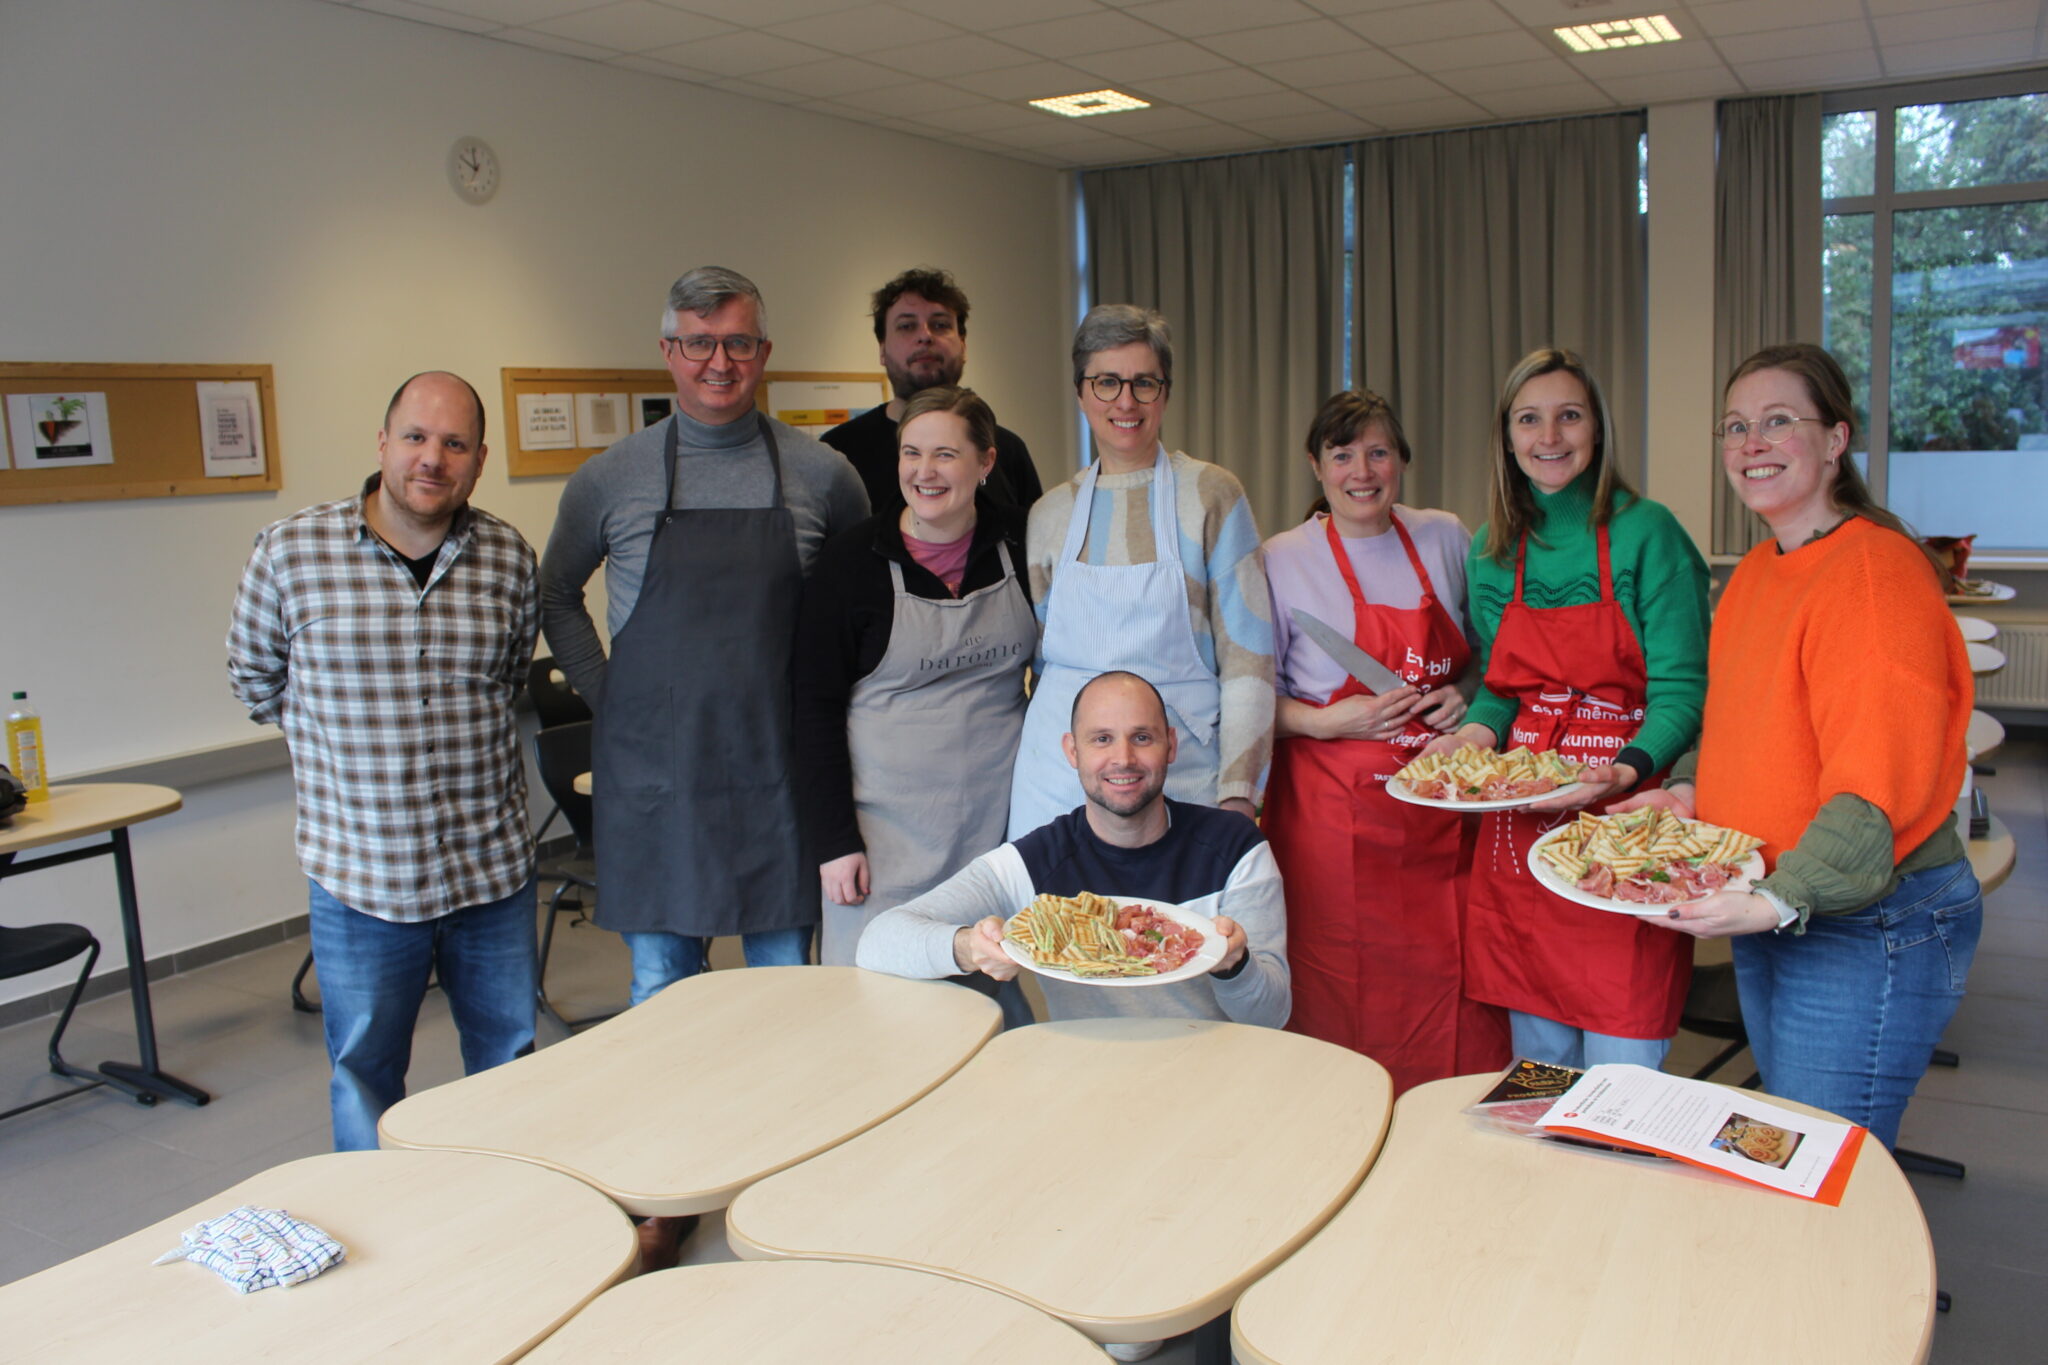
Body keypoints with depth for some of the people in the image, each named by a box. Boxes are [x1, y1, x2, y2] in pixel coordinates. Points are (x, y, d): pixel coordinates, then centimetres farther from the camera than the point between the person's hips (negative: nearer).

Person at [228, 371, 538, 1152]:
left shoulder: (509, 558, -2)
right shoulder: (290, 552, -8)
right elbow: (255, 677, 7)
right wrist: (343, 740, 9)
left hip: (494, 862, 3)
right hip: (359, 874, -2)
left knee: (509, 1058, 16)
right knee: (364, 1074, 12)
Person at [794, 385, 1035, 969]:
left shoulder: (1017, 543, 1)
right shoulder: (852, 559, -6)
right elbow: (816, 707, -5)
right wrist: (832, 839, -9)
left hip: (1000, 814, 3)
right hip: (890, 824, -2)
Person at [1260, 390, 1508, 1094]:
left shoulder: (1446, 540, 8)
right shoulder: (1283, 560, -2)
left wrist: (1468, 697, -1)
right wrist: (1325, 722, -14)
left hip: (1443, 807, 3)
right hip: (1335, 811, -3)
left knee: (1454, 991, 2)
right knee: (1345, 1001, -3)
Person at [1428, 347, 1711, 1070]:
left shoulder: (1646, 534, -6)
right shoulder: (1491, 554, 9)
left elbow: (1681, 691, -9)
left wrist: (1624, 772, -27)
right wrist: (1476, 734, -6)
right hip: (1520, 828, 5)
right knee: (1537, 1074, 15)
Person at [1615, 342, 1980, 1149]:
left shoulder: (1876, 573, -18)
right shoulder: (1756, 573, 10)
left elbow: (1876, 788, -25)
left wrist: (1783, 900, -34)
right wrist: (1689, 790, 4)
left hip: (1863, 930, -9)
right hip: (1768, 920, 9)